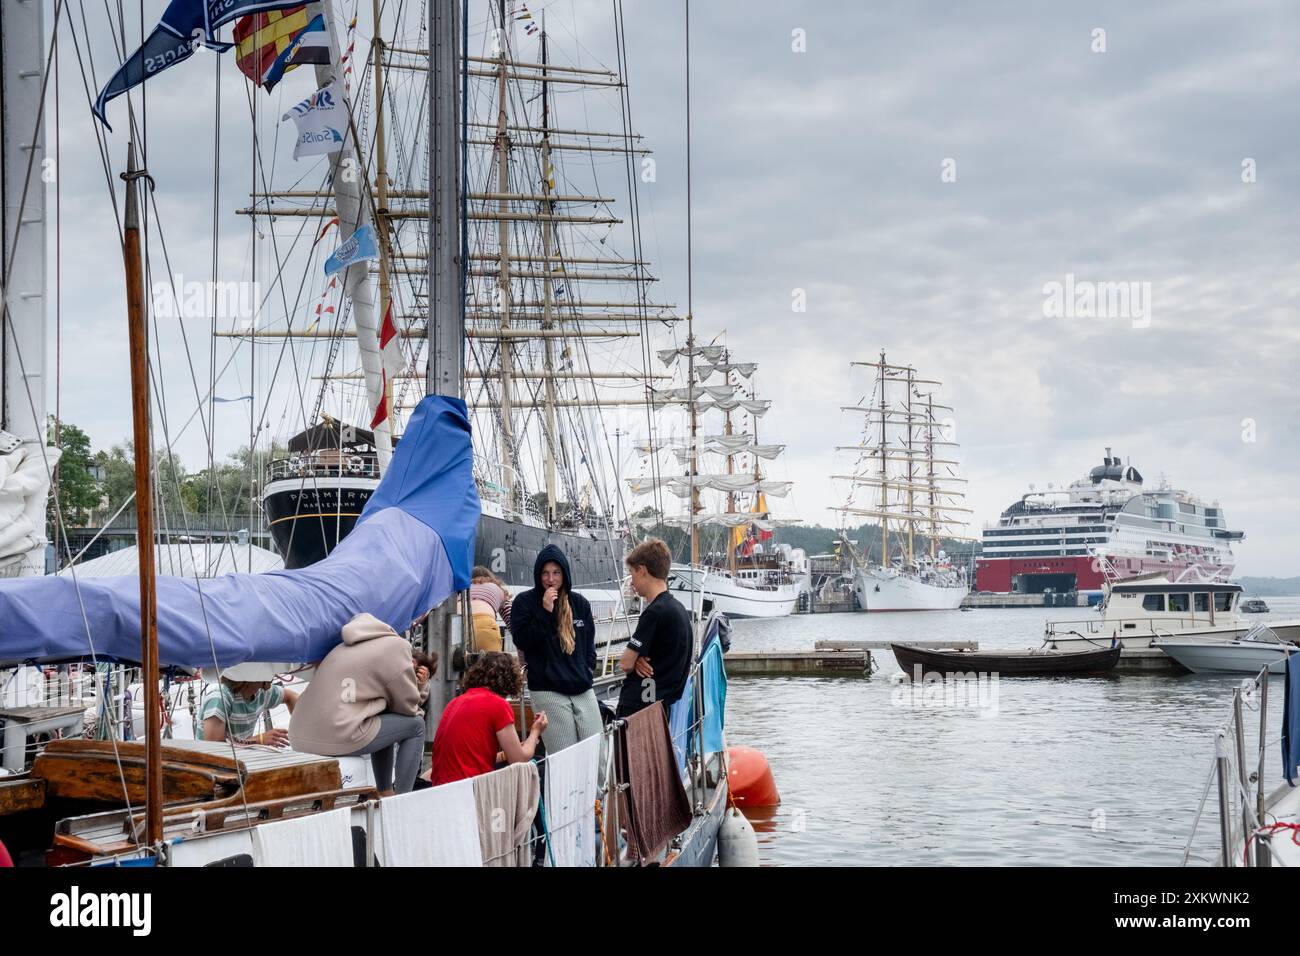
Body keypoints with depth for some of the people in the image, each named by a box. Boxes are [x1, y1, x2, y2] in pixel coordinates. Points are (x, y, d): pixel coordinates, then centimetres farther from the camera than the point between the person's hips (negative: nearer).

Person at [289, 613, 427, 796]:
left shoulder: (345, 648, 27)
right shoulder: (396, 646, 1)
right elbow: (408, 706, 5)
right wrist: (419, 712, 27)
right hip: (337, 741, -9)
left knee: (384, 723, 31)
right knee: (416, 724, 9)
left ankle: (385, 794, 29)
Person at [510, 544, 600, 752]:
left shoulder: (579, 603, 13)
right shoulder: (524, 602, 1)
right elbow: (521, 641, -9)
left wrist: (588, 668, 9)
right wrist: (545, 611, -14)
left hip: (583, 689, 4)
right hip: (548, 691, -4)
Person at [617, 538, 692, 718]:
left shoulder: (655, 612, -17)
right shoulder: (678, 607, 13)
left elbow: (626, 664, -15)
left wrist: (636, 660, 8)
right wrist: (638, 659, -2)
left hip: (638, 704, -9)